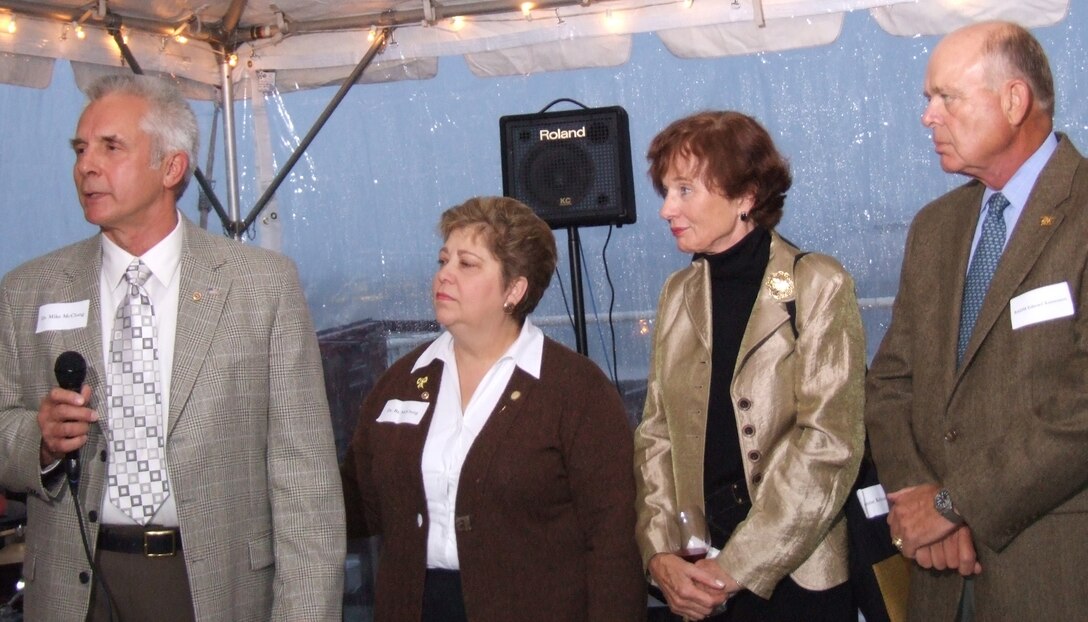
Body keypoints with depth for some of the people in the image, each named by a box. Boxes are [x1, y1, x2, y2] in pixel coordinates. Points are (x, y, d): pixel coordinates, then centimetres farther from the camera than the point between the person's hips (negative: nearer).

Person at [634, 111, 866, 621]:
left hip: (797, 575, -4)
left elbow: (829, 443, -15)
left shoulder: (818, 286, -8)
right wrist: (660, 552, -8)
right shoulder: (678, 294, 7)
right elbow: (656, 432, 5)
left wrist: (739, 567, -17)